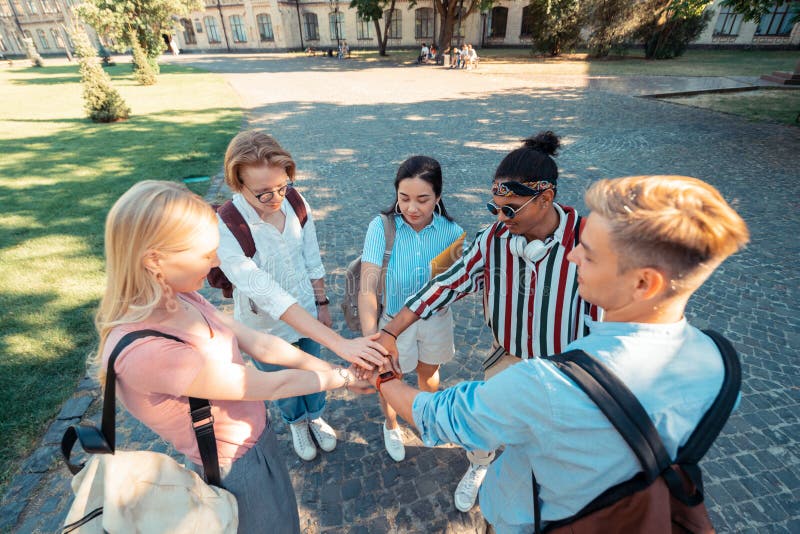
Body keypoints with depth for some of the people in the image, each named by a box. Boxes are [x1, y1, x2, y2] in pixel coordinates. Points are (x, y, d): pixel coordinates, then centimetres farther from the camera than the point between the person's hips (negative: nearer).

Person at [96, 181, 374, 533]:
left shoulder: (180, 298, -11)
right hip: (237, 471, -6)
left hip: (256, 439, 7)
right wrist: (344, 378, -13)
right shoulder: (143, 352, -35)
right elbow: (271, 385, -27)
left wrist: (332, 366, -7)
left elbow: (260, 345, -7)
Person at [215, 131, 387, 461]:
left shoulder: (296, 204, -18)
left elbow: (312, 260, -4)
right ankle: (296, 424, 60)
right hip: (266, 328, -3)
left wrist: (322, 304, 5)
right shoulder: (225, 231, -32)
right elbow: (268, 294, -40)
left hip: (308, 313, 3)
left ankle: (315, 417, 61)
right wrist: (339, 344, -46)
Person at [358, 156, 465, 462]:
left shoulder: (450, 231, -17)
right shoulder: (382, 227, -24)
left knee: (428, 371, 27)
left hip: (435, 318, 2)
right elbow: (368, 287, -30)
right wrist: (370, 339, -42)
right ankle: (391, 427, 55)